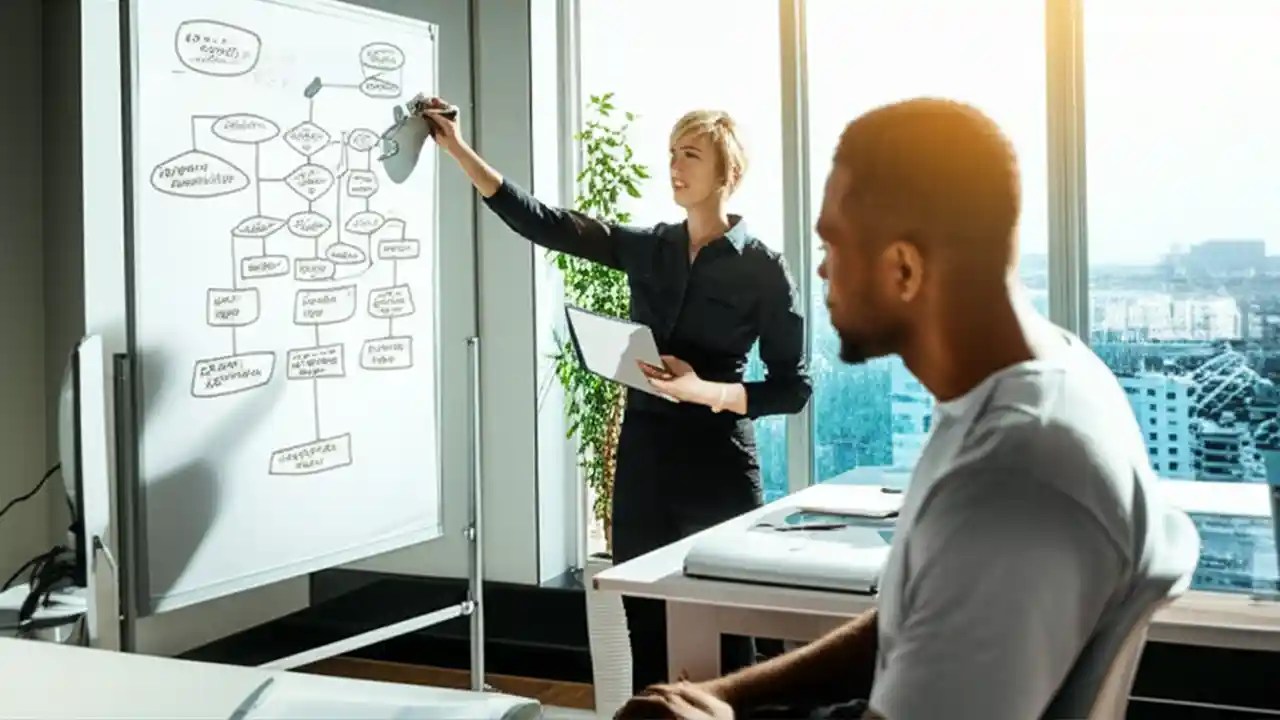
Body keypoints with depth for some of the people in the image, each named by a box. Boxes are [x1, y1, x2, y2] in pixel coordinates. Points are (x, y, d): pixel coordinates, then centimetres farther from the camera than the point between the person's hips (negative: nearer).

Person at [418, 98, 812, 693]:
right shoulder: (647, 248, 7)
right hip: (643, 459, 4)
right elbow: (542, 223, 2)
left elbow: (793, 387, -6)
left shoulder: (761, 266, -5)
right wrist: (460, 151, -3)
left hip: (718, 469, -4)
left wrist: (704, 391, -21)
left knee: (722, 641, 4)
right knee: (646, 632, 11)